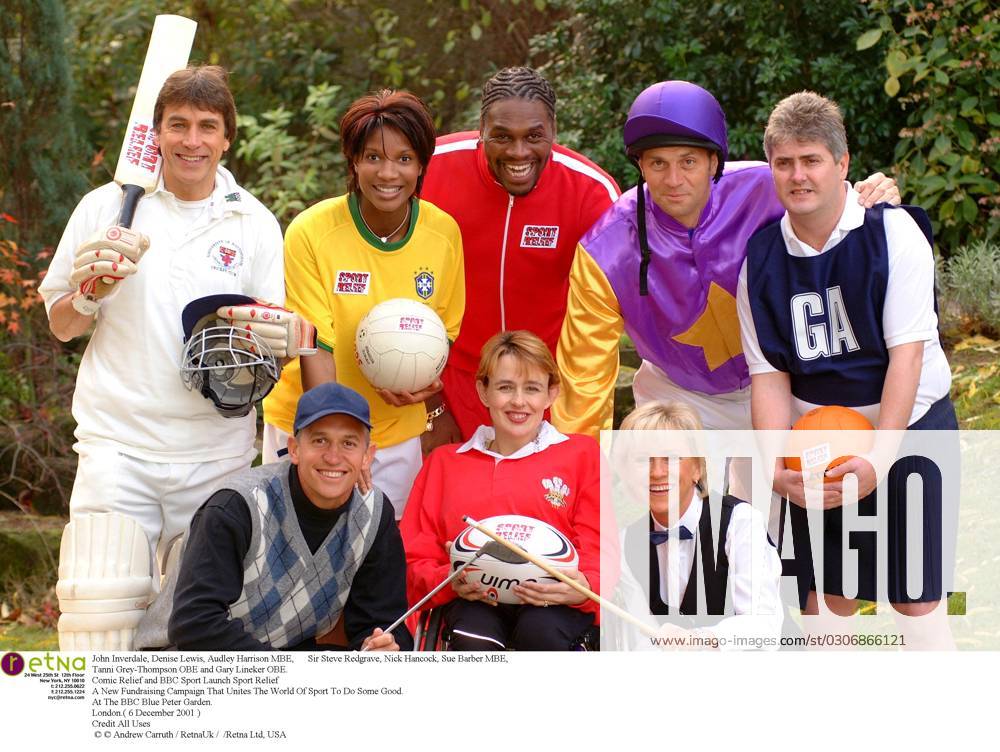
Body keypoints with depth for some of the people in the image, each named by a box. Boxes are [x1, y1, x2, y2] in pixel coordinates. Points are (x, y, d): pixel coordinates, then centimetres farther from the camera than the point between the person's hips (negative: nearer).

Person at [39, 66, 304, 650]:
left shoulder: (254, 224, 8)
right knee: (102, 613, -13)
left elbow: (278, 338, 10)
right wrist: (92, 291, -9)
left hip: (217, 453, 1)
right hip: (117, 443, -1)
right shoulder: (106, 207, 6)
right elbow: (60, 325, 11)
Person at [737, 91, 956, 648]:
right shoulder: (762, 257, -2)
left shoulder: (894, 232, -13)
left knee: (917, 603, -5)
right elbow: (769, 373, -2)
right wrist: (778, 466, -17)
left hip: (907, 431, -3)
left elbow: (908, 352, -17)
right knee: (826, 602, 4)